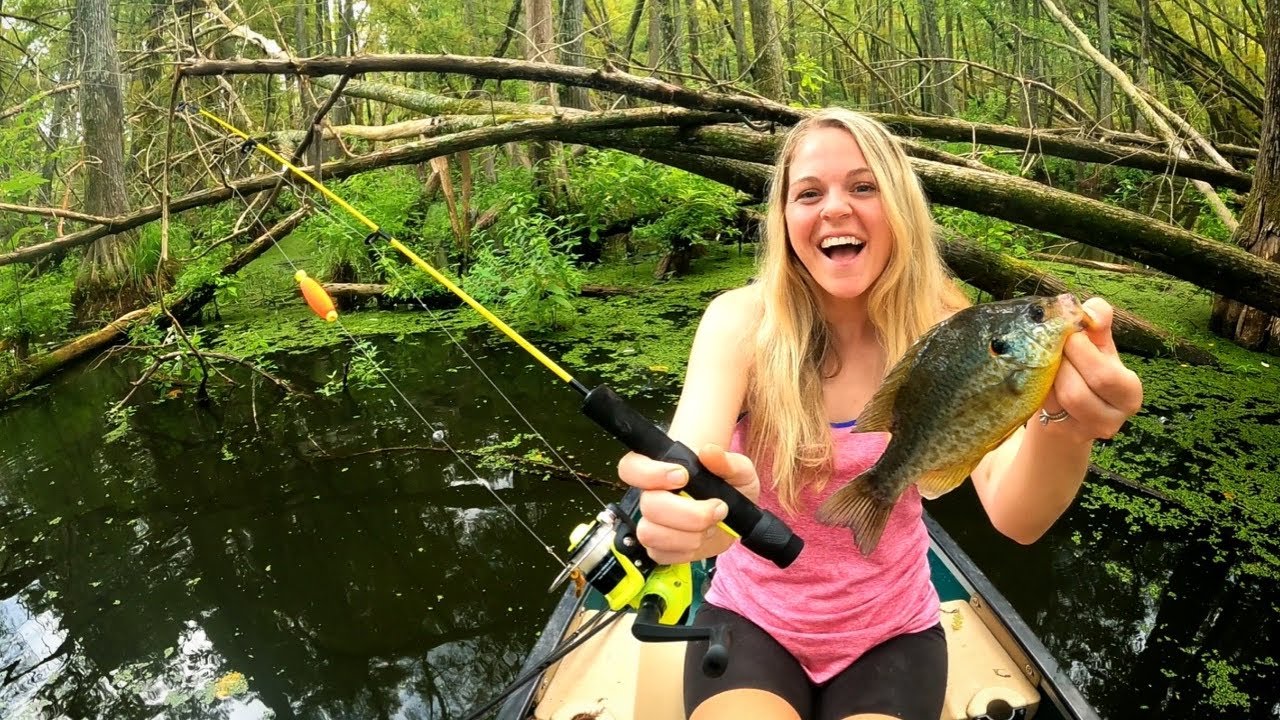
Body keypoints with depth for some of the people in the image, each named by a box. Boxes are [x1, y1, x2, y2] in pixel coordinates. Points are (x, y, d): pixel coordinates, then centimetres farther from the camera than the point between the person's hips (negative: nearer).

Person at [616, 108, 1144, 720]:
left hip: (891, 634, 1)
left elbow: (1015, 517, -26)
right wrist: (683, 508, -58)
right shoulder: (742, 320, -16)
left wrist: (1062, 424, -48)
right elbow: (686, 464, -34)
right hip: (753, 620, -1)